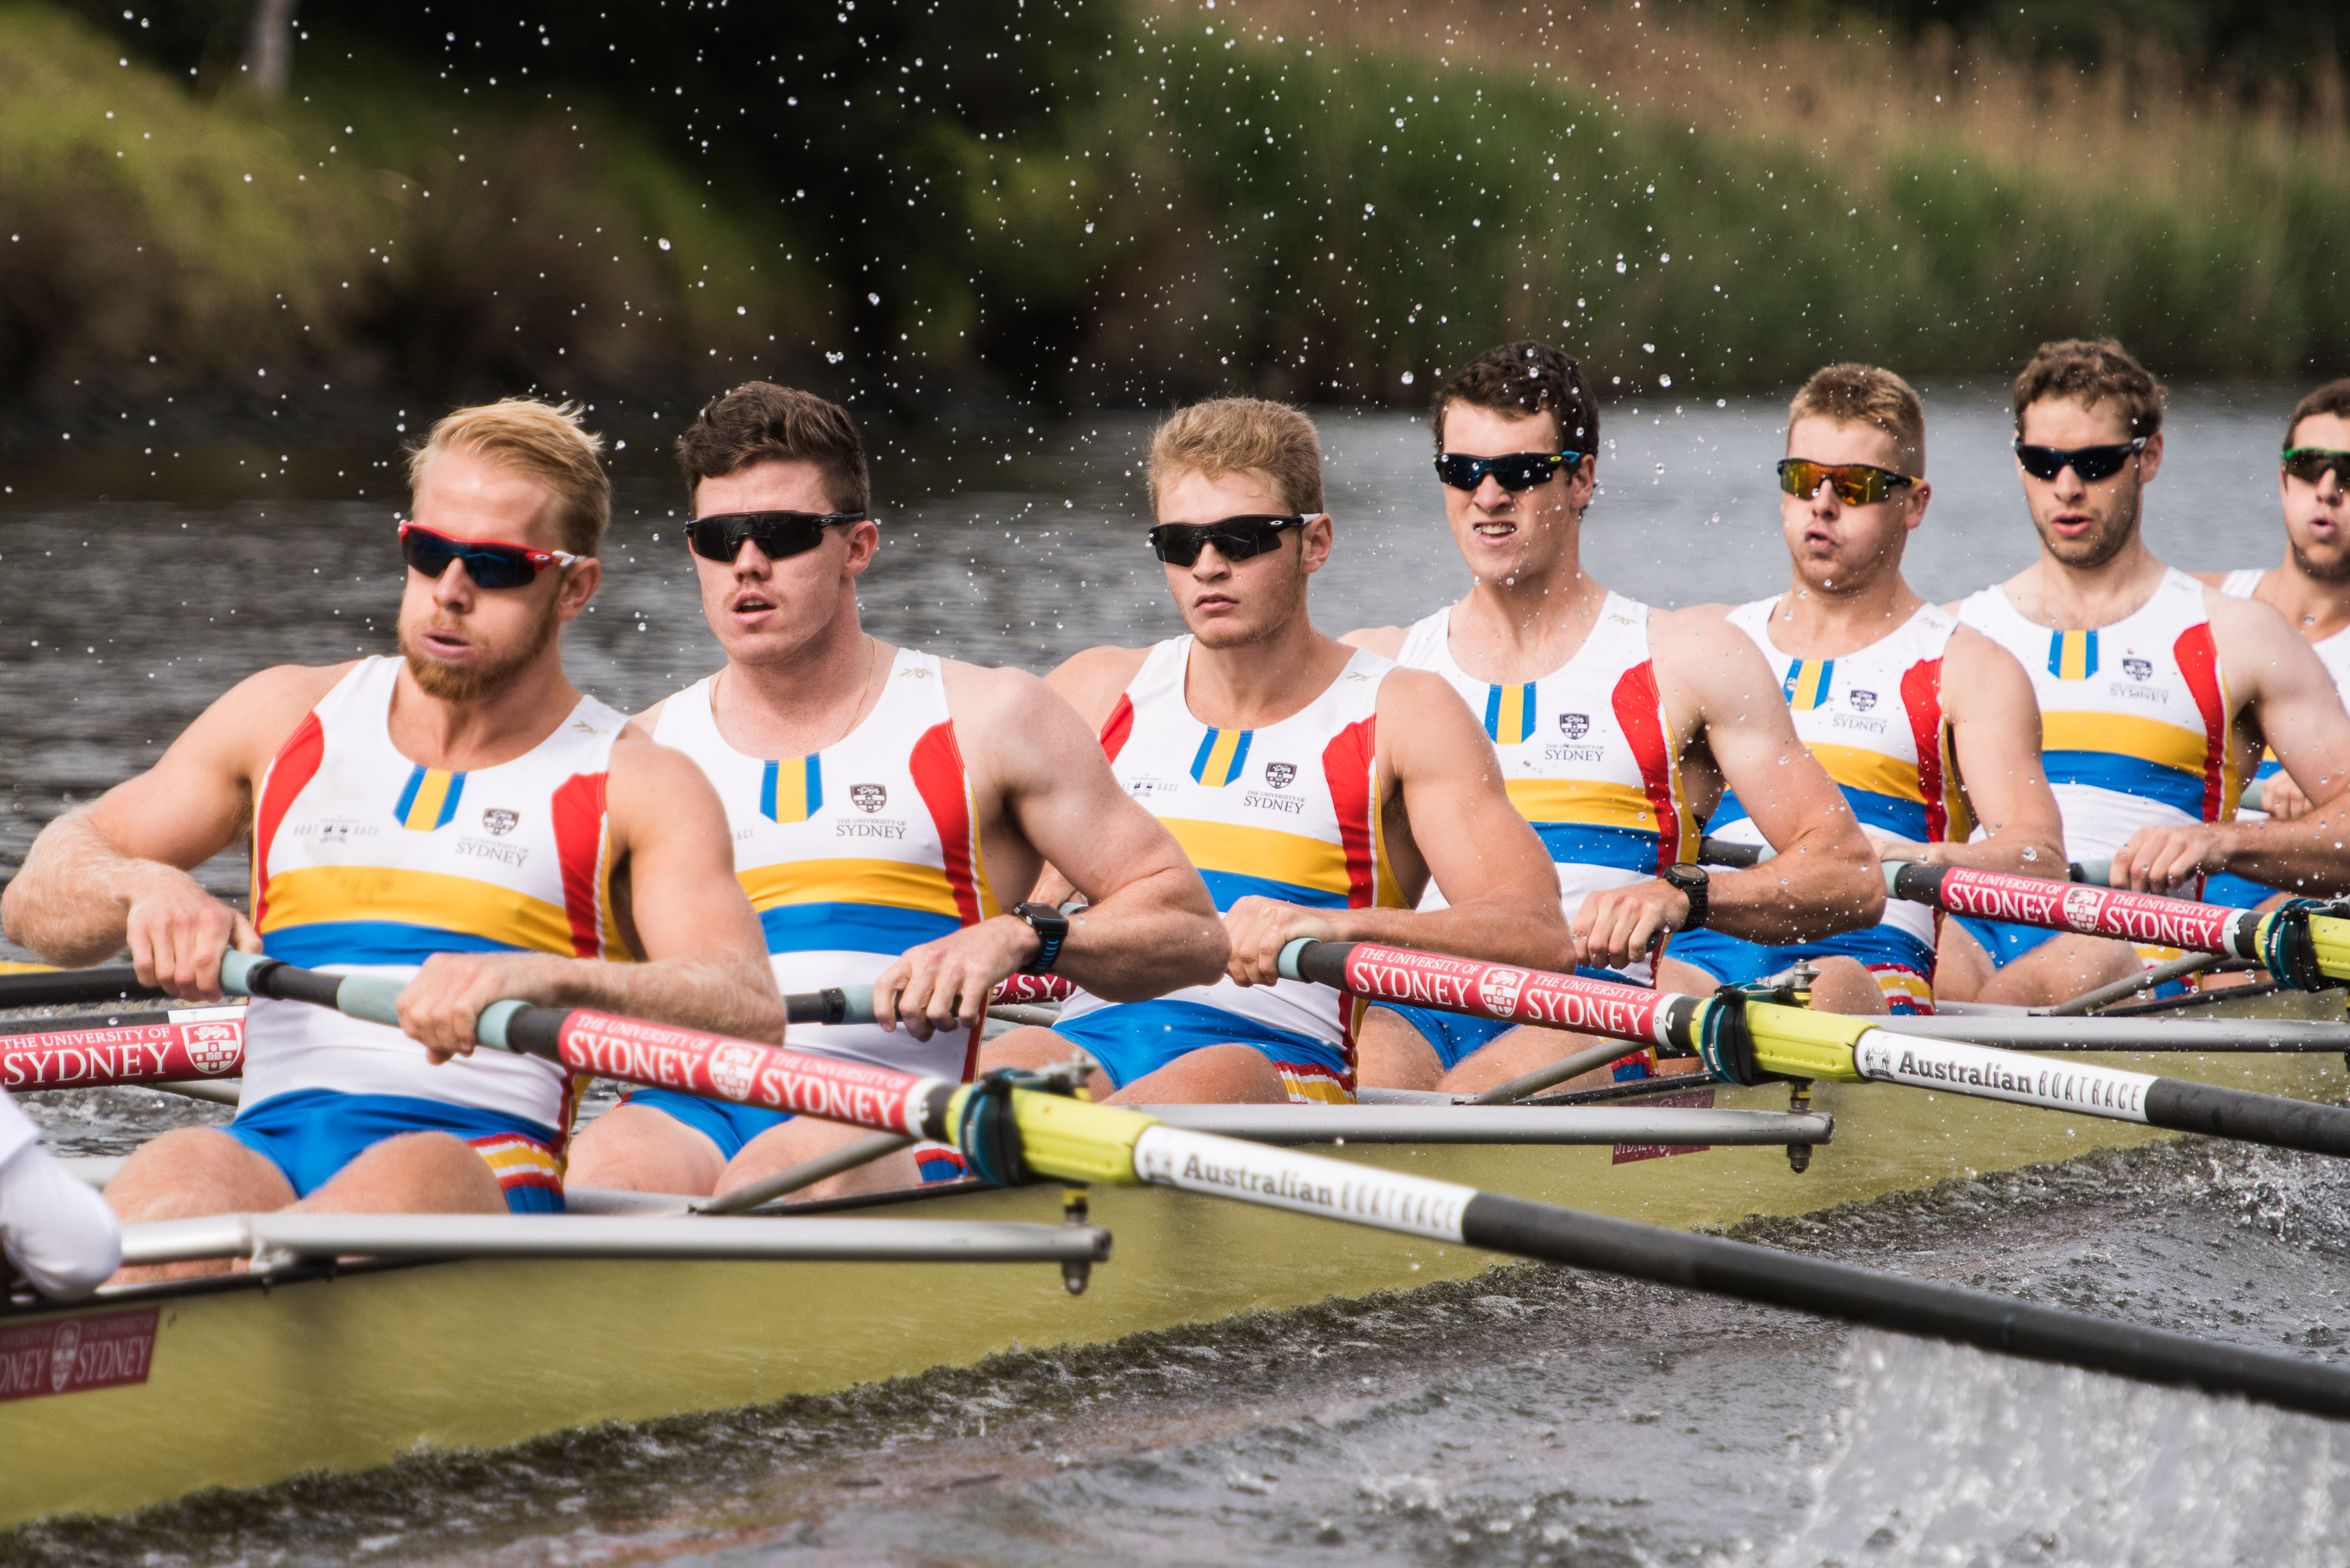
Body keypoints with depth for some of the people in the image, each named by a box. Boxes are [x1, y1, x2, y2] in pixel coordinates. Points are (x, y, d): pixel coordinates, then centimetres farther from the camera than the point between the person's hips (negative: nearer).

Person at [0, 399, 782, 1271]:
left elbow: (751, 1011, -7)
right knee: (167, 1185, -34)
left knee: (410, 1188, -38)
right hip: (266, 1144, 3)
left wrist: (543, 978, -27)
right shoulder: (286, 720, 22)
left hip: (483, 1157, -2)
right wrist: (143, 888, -4)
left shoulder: (636, 787, 12)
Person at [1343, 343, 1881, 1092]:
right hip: (1410, 1011, 2)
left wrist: (1683, 895, -13)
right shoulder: (1373, 666, 19)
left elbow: (1852, 878, 5)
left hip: (1599, 1010, -1)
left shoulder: (1686, 660, 11)